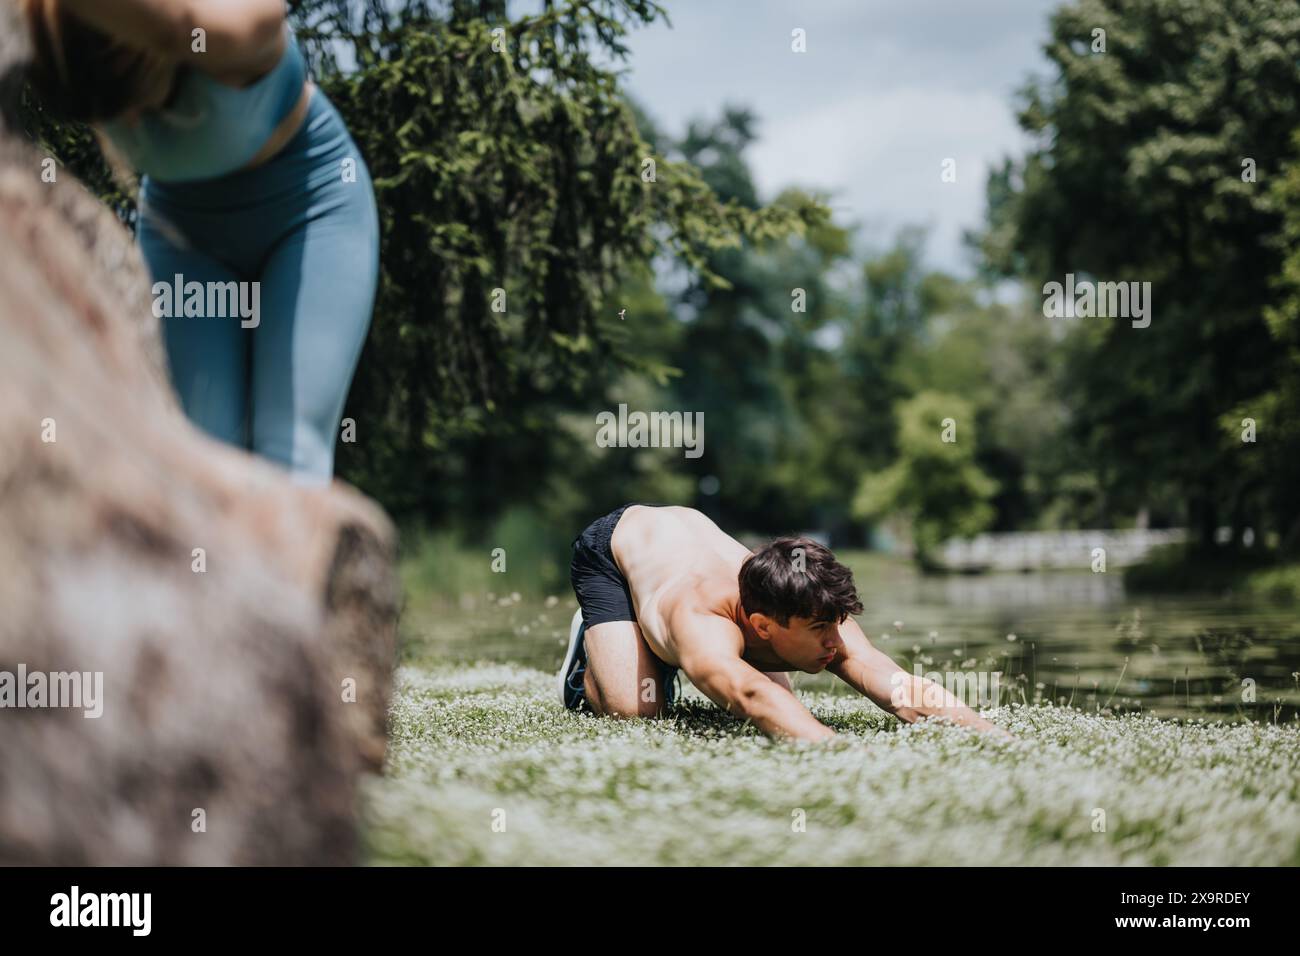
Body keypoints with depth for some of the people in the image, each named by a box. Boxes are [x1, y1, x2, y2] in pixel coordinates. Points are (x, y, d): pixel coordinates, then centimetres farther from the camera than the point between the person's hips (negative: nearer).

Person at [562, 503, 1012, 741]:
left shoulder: (815, 615, -36)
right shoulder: (705, 626, -51)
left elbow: (898, 685, -48)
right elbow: (749, 694, -72)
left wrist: (997, 737, -64)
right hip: (614, 546, -5)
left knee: (780, 701, 4)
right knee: (634, 706, -24)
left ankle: (665, 657, 32)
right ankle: (588, 656, 13)